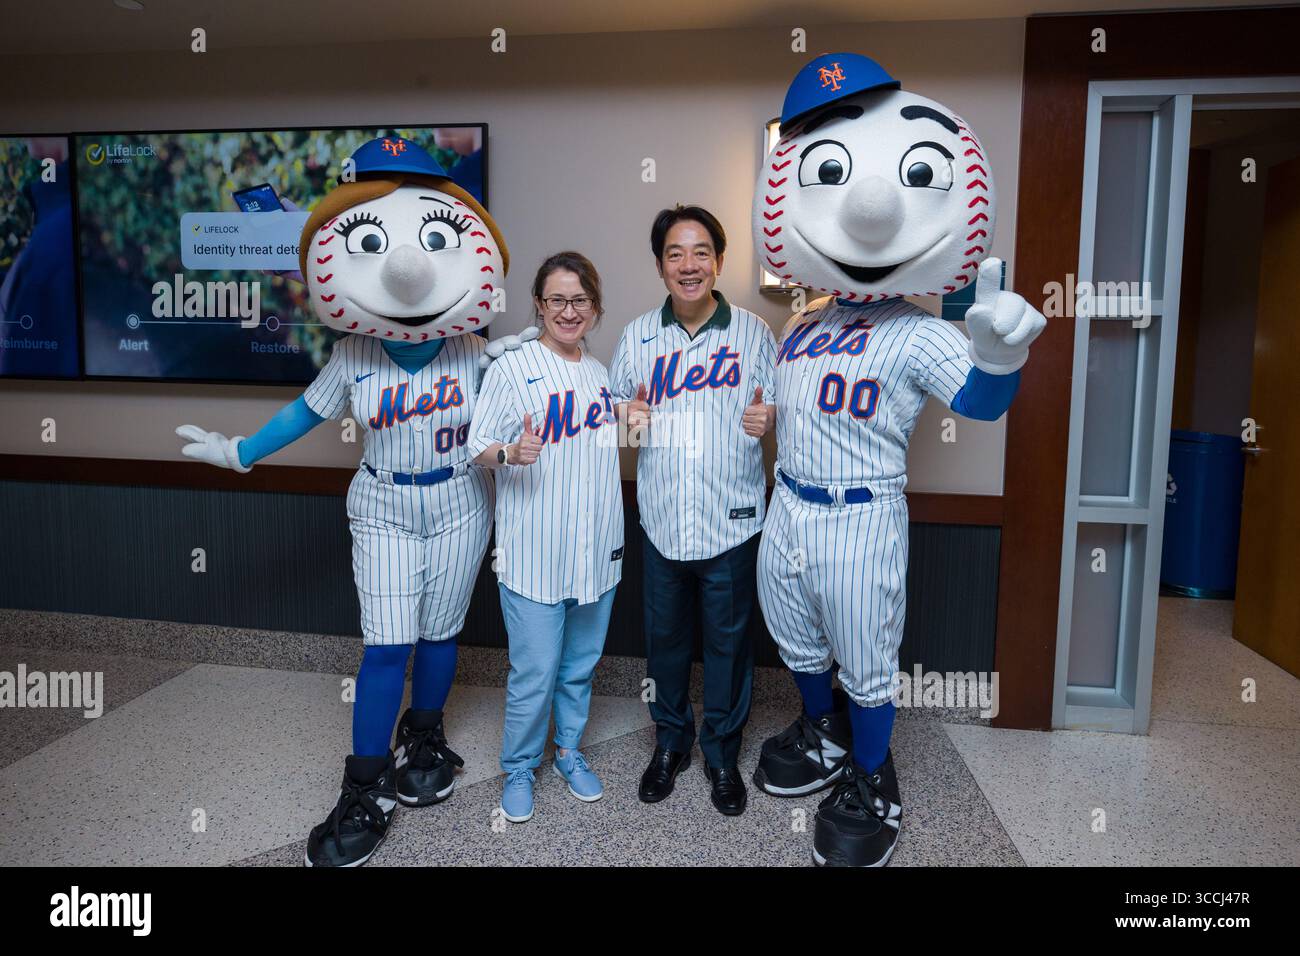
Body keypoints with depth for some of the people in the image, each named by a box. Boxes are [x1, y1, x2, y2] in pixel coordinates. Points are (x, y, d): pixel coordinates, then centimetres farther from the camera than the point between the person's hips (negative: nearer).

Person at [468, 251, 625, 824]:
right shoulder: (511, 368, -8)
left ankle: (569, 752, 38)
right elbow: (479, 448, -10)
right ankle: (518, 769, 23)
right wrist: (511, 453, -28)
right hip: (533, 553, -5)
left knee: (581, 664, 17)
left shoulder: (600, 374, 11)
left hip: (595, 550, 6)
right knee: (534, 673, -1)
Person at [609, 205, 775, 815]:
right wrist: (625, 417, -10)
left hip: (732, 521, -2)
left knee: (728, 639, 10)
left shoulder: (753, 333, -1)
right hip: (662, 521, 2)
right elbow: (613, 409, 13)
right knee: (665, 636, 14)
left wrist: (770, 418, -16)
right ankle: (670, 741, 37)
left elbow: (783, 407, 7)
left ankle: (722, 753, 31)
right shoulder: (637, 337, 5)